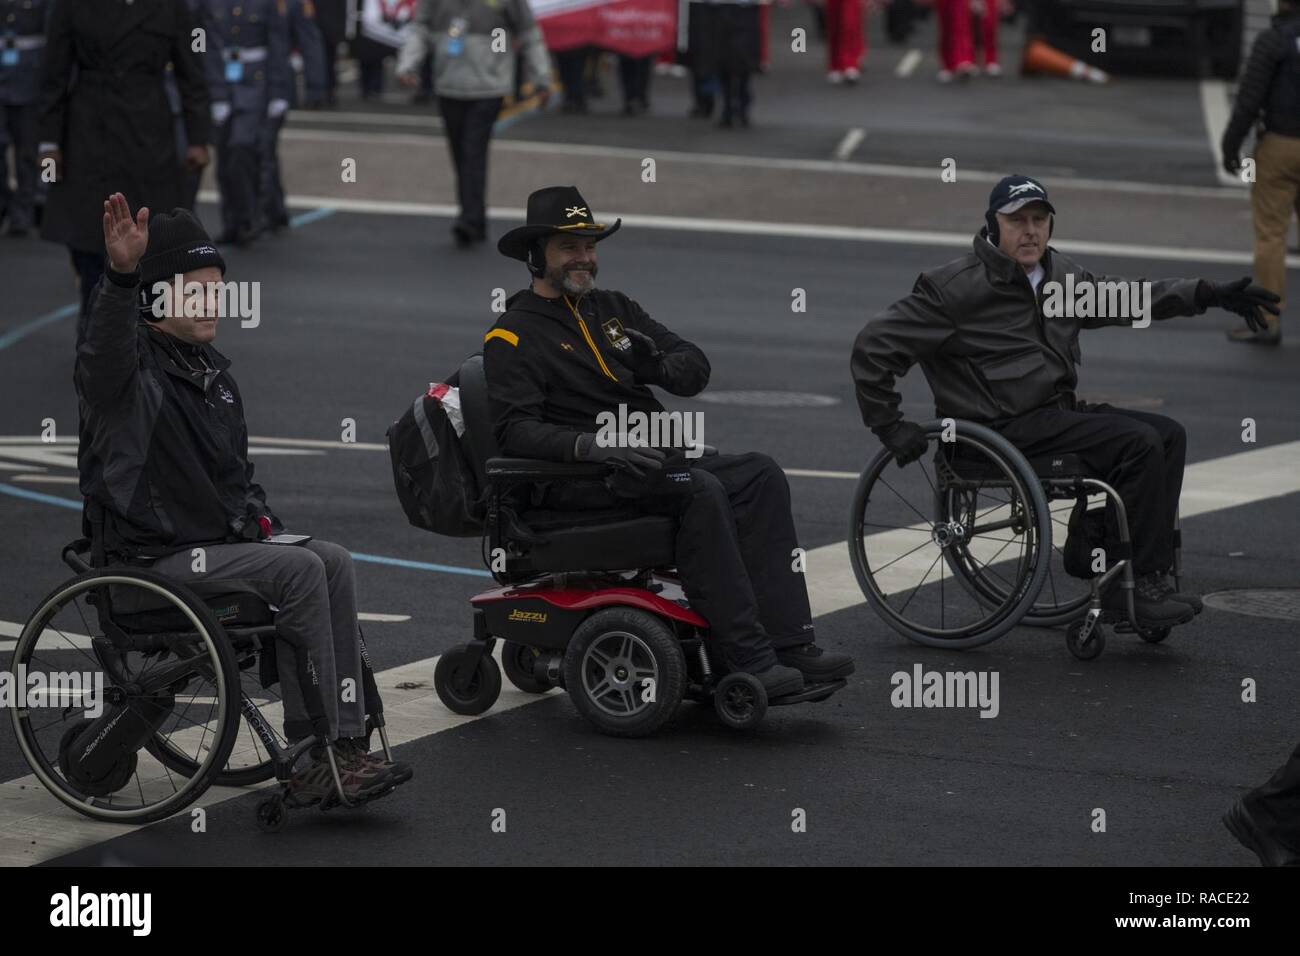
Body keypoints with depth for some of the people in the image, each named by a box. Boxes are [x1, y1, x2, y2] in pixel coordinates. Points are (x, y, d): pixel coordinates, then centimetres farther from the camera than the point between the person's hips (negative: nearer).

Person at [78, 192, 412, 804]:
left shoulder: (211, 371, 18)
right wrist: (120, 275, -54)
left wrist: (259, 513, 11)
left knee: (333, 562, -15)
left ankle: (314, 757, -19)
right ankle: (333, 748, -17)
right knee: (298, 571, -24)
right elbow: (105, 355, -37)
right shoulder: (131, 367, -10)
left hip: (222, 540, 8)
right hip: (154, 557, -8)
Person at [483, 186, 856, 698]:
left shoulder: (611, 308, 21)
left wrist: (658, 364, -10)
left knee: (761, 476, -14)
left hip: (654, 459, 7)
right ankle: (747, 659, -32)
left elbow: (696, 367, 13)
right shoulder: (513, 336, -1)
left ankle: (790, 642, -22)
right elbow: (516, 429, -16)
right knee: (702, 490, -30)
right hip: (581, 481, -7)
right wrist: (591, 444, -30)